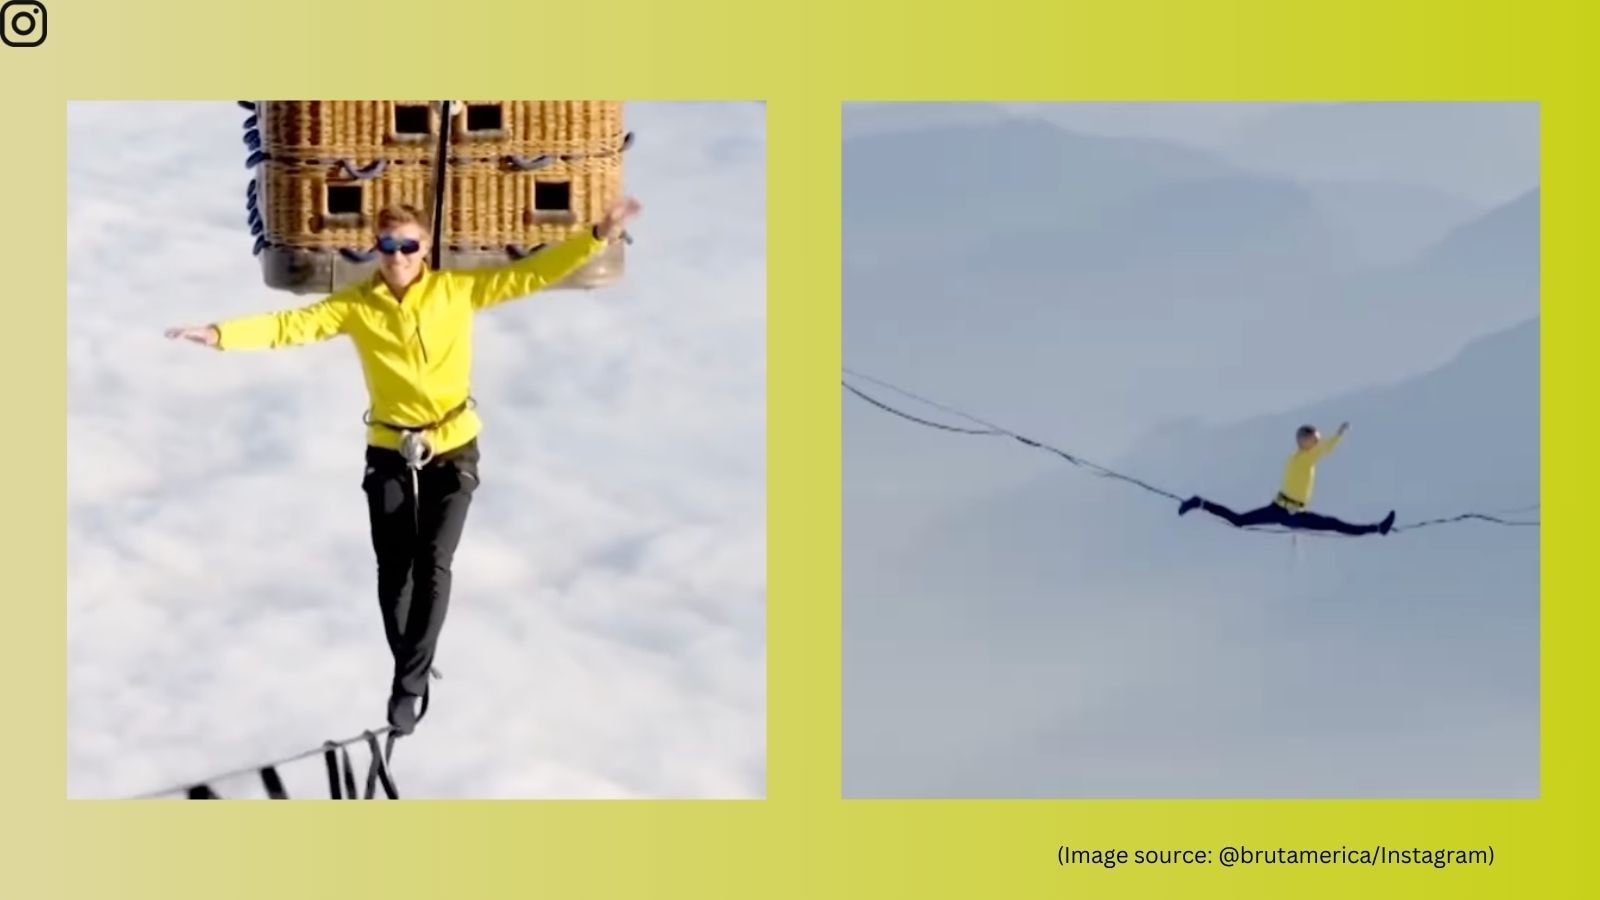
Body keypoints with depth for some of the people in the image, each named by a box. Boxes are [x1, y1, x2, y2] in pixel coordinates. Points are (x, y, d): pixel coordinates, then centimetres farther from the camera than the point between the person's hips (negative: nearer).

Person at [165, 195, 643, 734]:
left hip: (453, 451, -1)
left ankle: (410, 684, 2)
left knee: (432, 565, -9)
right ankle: (413, 672, 28)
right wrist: (220, 335, -26)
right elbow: (292, 325, -13)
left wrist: (598, 236, -16)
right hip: (389, 453, 2)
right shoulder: (355, 305, -5)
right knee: (393, 569, 7)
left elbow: (529, 273, -8)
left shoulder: (458, 290, -7)